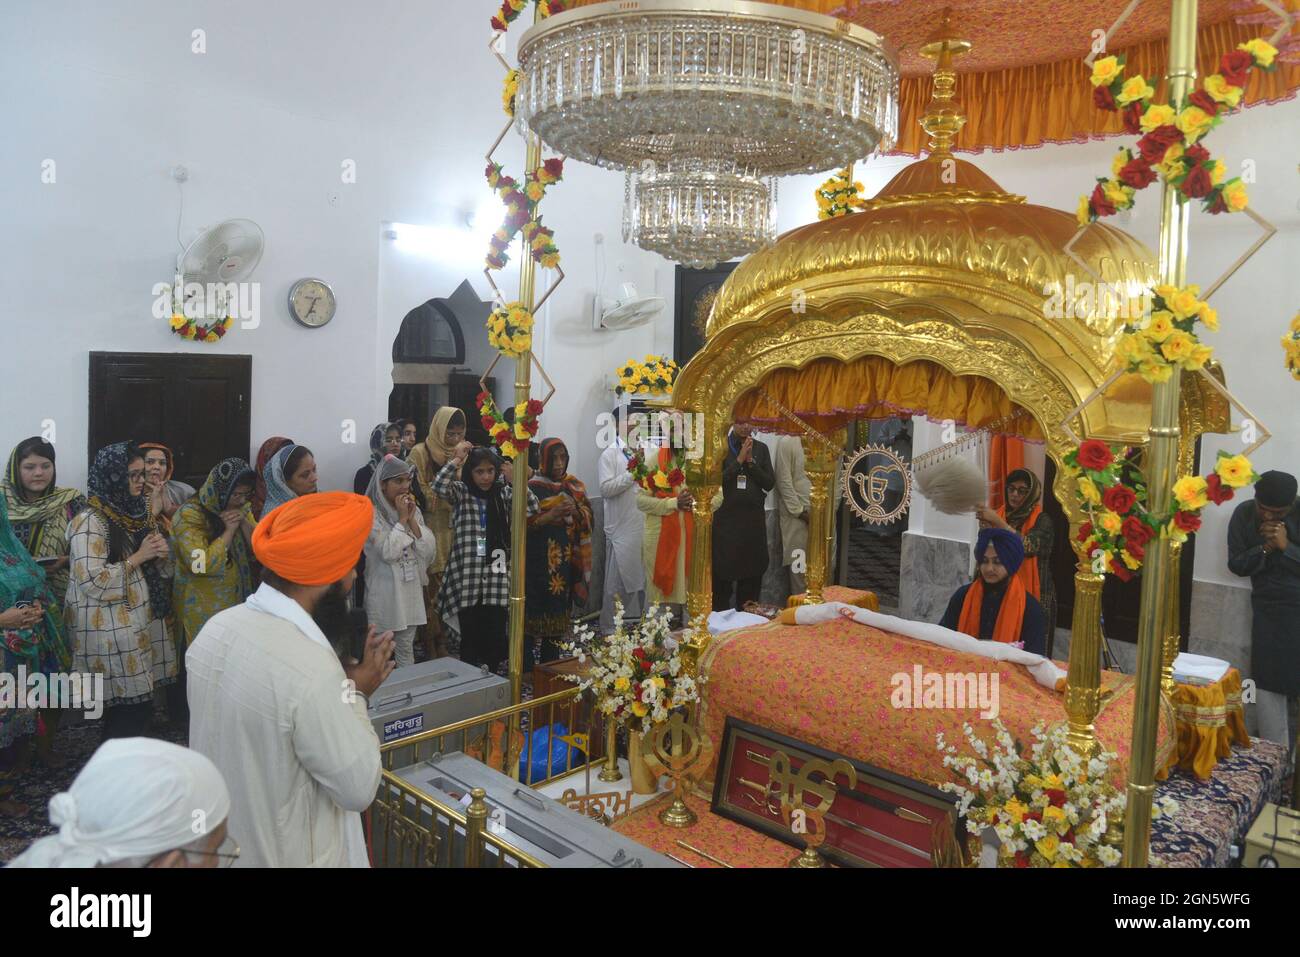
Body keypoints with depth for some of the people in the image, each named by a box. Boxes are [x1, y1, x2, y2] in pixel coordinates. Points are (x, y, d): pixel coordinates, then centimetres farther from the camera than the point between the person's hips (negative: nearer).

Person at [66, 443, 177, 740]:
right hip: (112, 635, -8)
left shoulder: (133, 513, 12)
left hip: (141, 626, 8)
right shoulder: (90, 521, -13)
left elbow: (156, 571, 21)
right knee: (127, 713, -4)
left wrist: (162, 553, -1)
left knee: (139, 708, 11)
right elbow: (94, 582, -22)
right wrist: (138, 557, -16)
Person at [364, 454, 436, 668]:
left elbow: (429, 550, -3)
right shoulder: (371, 513, -12)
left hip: (411, 588, 5)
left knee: (407, 647, 15)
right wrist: (402, 519, -17)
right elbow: (388, 553, -22)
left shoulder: (414, 510, 6)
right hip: (384, 592, -5)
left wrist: (411, 519, -11)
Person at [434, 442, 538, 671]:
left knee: (495, 639, 6)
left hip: (496, 578, 2)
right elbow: (439, 487, -18)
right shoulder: (460, 491, 2)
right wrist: (457, 458, -14)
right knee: (470, 639, 4)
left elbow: (532, 508, -4)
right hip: (467, 578, -2)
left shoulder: (504, 492, 8)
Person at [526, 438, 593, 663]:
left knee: (559, 607, 7)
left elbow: (588, 515, 7)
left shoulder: (574, 485, 9)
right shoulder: (531, 486, -5)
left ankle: (550, 663, 18)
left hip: (565, 559, 4)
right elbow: (523, 523, -12)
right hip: (538, 559, -4)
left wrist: (575, 511, -13)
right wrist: (552, 514, -22)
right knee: (535, 608, -6)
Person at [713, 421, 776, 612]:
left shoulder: (761, 449, 10)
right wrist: (739, 460, -11)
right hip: (726, 518, -3)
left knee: (753, 571, 6)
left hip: (754, 518, 3)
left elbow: (770, 483, 4)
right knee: (723, 573, -2)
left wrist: (751, 461, -6)